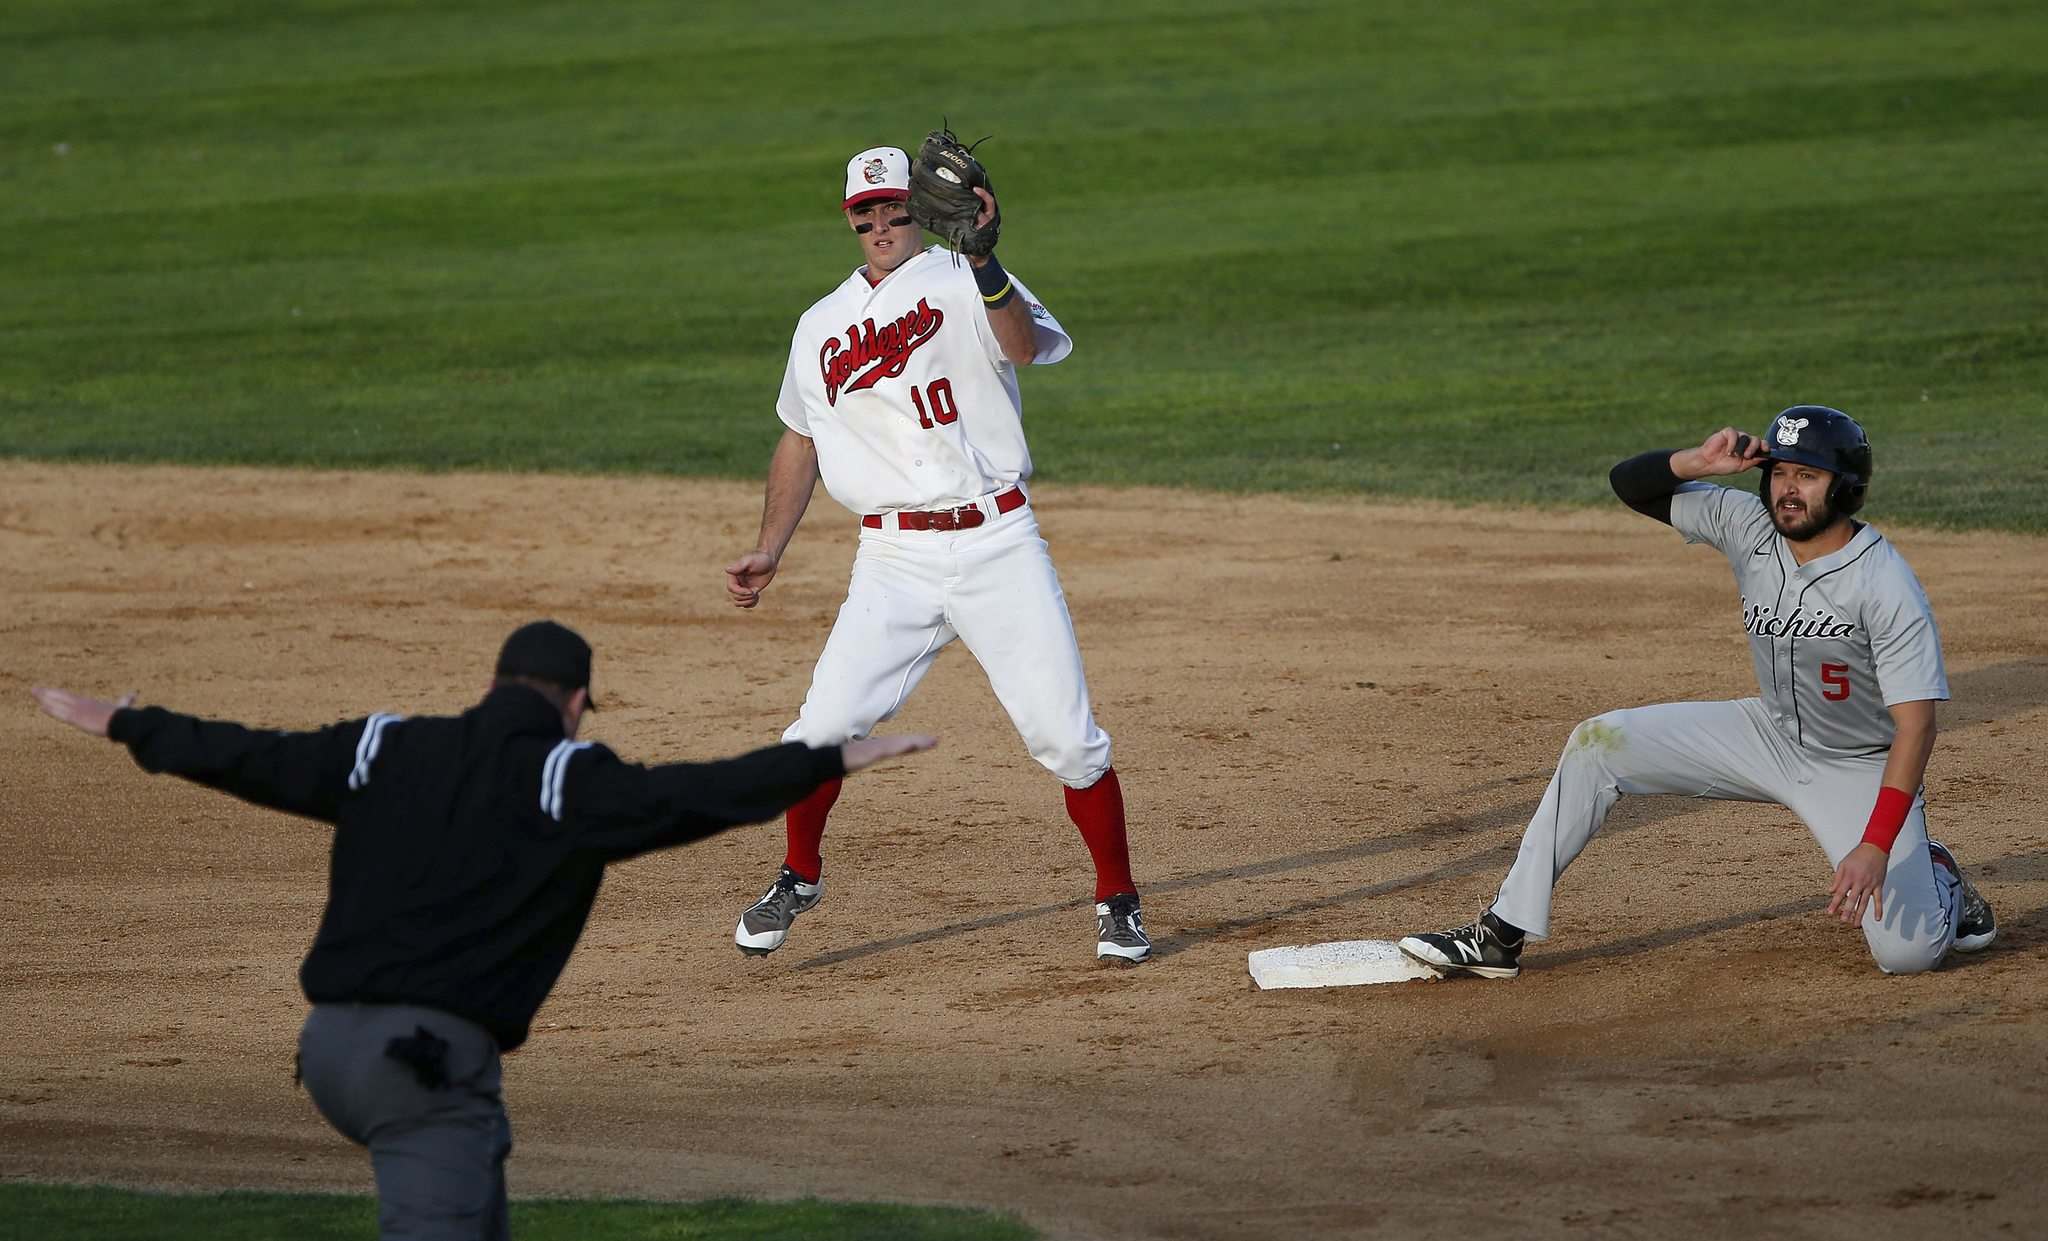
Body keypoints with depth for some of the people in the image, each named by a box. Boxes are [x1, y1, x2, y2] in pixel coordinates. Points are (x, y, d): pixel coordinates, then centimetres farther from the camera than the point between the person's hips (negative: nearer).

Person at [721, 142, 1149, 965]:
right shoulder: (821, 326, 14)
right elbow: (800, 441, 24)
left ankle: (1117, 900, 12)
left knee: (1066, 737, -5)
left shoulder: (964, 286, -1)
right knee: (823, 730, -5)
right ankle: (798, 880, 20)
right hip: (894, 562, 3)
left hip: (997, 547, -3)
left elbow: (1024, 346, -23)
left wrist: (983, 262, -39)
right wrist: (768, 552, 18)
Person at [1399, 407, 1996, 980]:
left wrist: (1876, 846, -38)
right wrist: (1696, 463, -26)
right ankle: (1503, 936, -6)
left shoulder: (1886, 586, -28)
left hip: (1861, 768, -6)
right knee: (1599, 743, -9)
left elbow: (1915, 724, -30)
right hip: (1772, 735, 6)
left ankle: (1932, 876, 18)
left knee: (1907, 953, -21)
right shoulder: (1750, 526, -11)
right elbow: (1630, 482, -4)